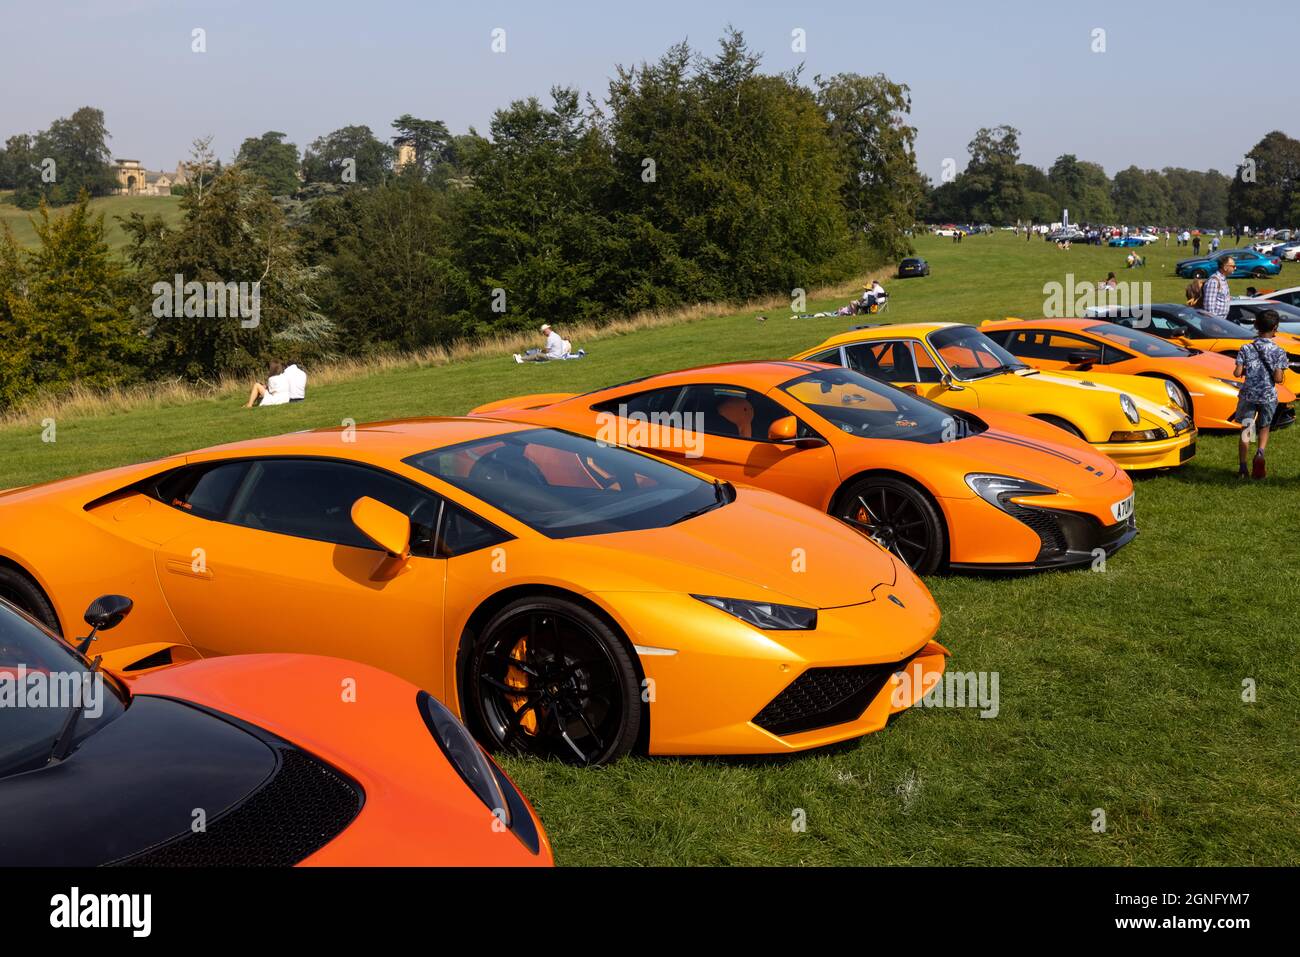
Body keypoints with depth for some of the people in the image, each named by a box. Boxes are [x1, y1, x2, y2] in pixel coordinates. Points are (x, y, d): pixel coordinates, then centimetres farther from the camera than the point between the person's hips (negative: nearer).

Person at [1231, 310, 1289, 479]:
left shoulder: (1246, 349, -6)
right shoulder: (1278, 352, -8)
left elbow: (1237, 373, -10)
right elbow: (1278, 378, -12)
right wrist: (1278, 374, 10)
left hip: (1248, 395, 0)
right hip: (1268, 396, 0)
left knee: (1245, 430, 9)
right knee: (1264, 428, 18)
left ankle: (1242, 468, 6)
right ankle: (1260, 452, -10)